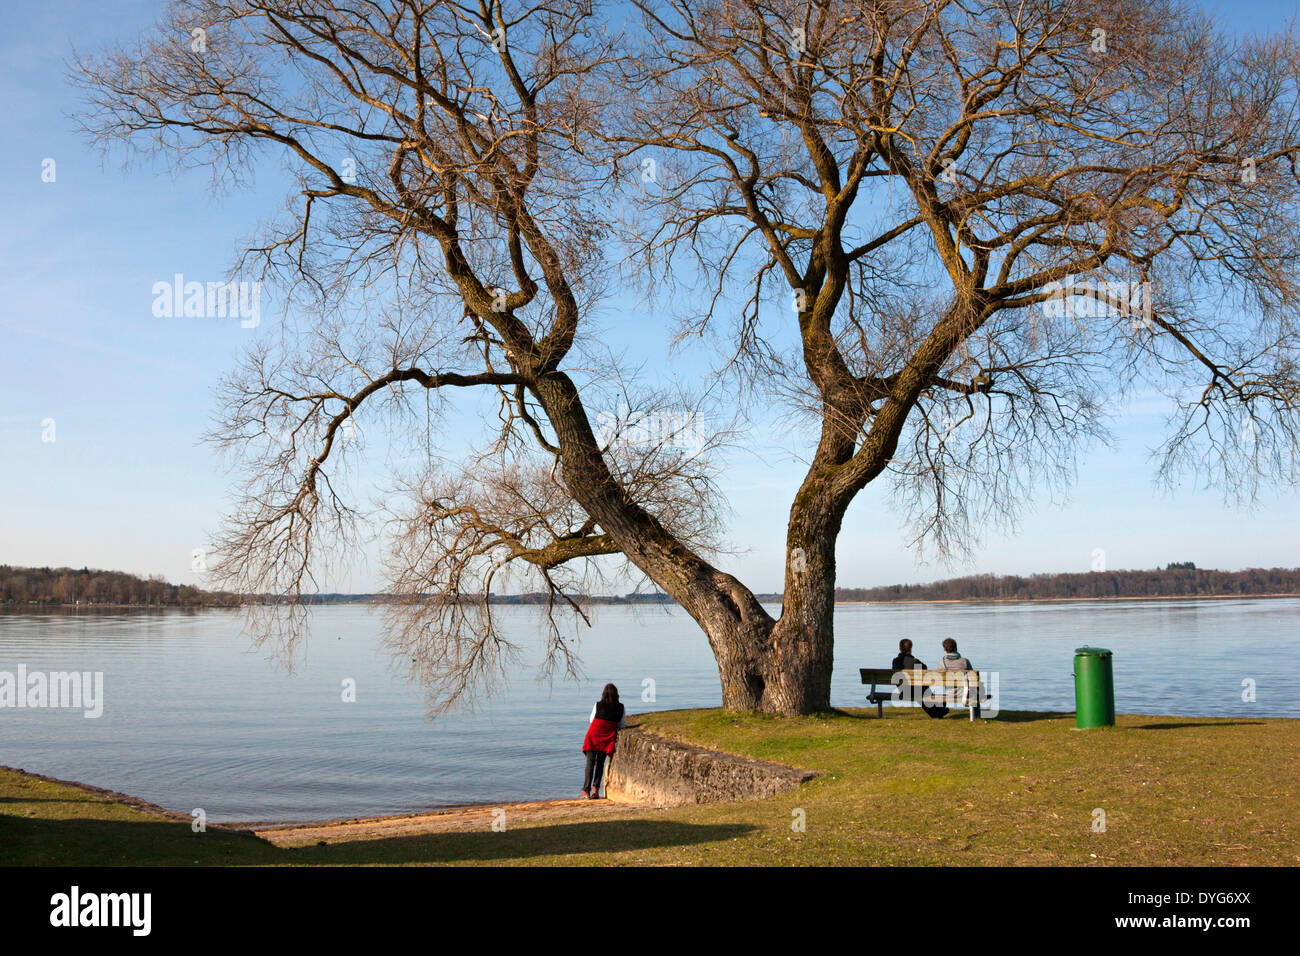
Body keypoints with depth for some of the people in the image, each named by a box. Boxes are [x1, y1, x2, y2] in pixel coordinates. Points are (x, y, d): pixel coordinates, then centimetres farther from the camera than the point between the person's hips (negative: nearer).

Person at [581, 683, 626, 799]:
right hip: (608, 738, 1)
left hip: (593, 735, -1)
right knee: (600, 763, 13)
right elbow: (622, 725, 7)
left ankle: (586, 791, -4)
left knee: (590, 763, 2)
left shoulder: (598, 705, -3)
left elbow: (591, 720, 10)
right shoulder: (621, 708, 0)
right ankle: (595, 788, 1)